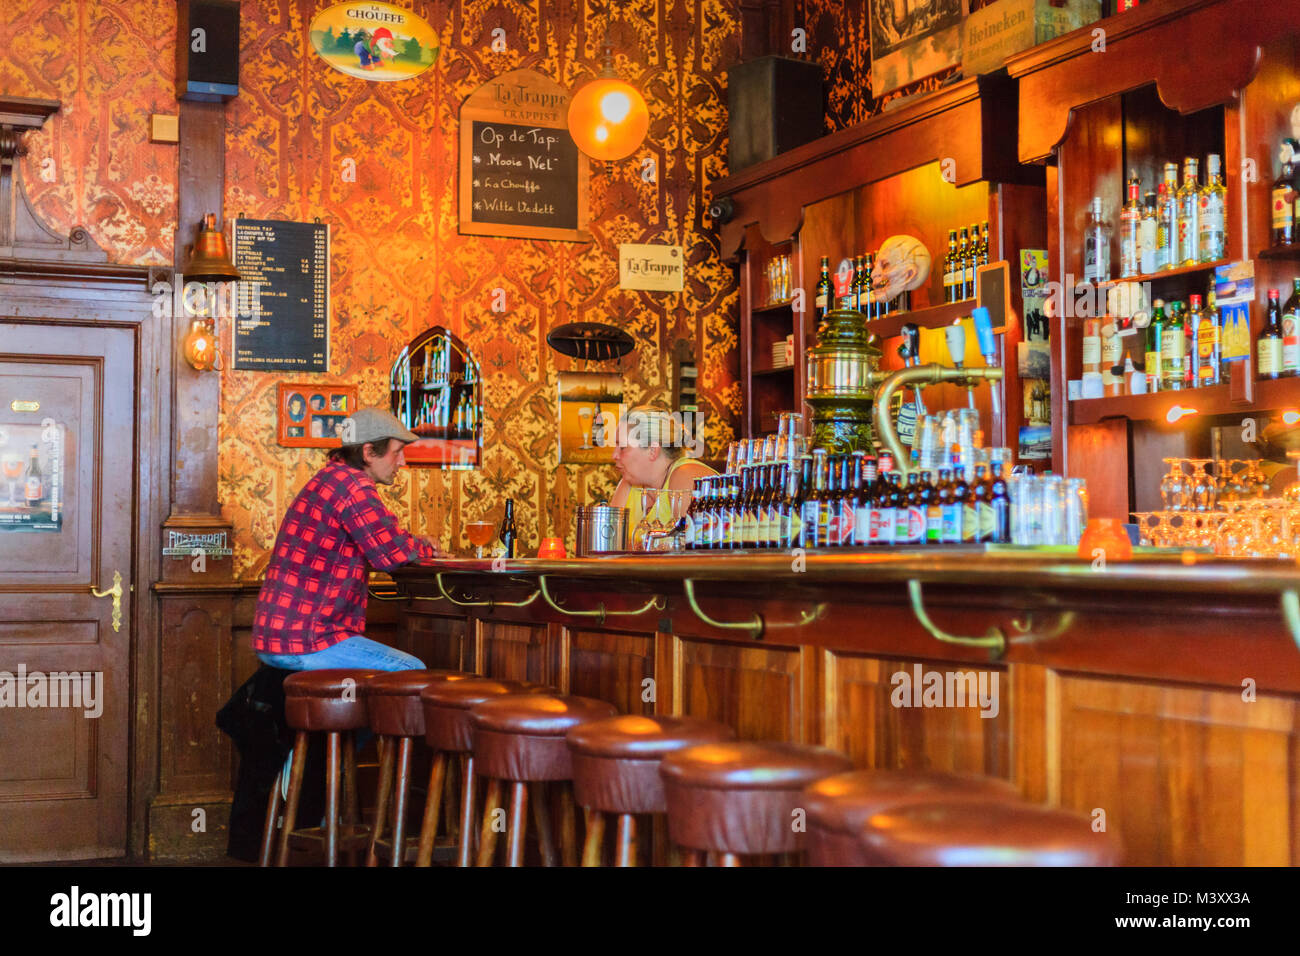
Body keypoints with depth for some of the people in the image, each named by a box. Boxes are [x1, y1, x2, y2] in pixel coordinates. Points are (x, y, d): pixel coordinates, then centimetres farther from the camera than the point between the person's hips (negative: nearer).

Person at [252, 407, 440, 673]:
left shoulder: (331, 476, 16)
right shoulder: (352, 484, -16)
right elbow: (391, 555, -18)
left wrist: (418, 545, 12)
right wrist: (425, 548, 3)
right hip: (304, 644, -10)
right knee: (413, 672, -4)